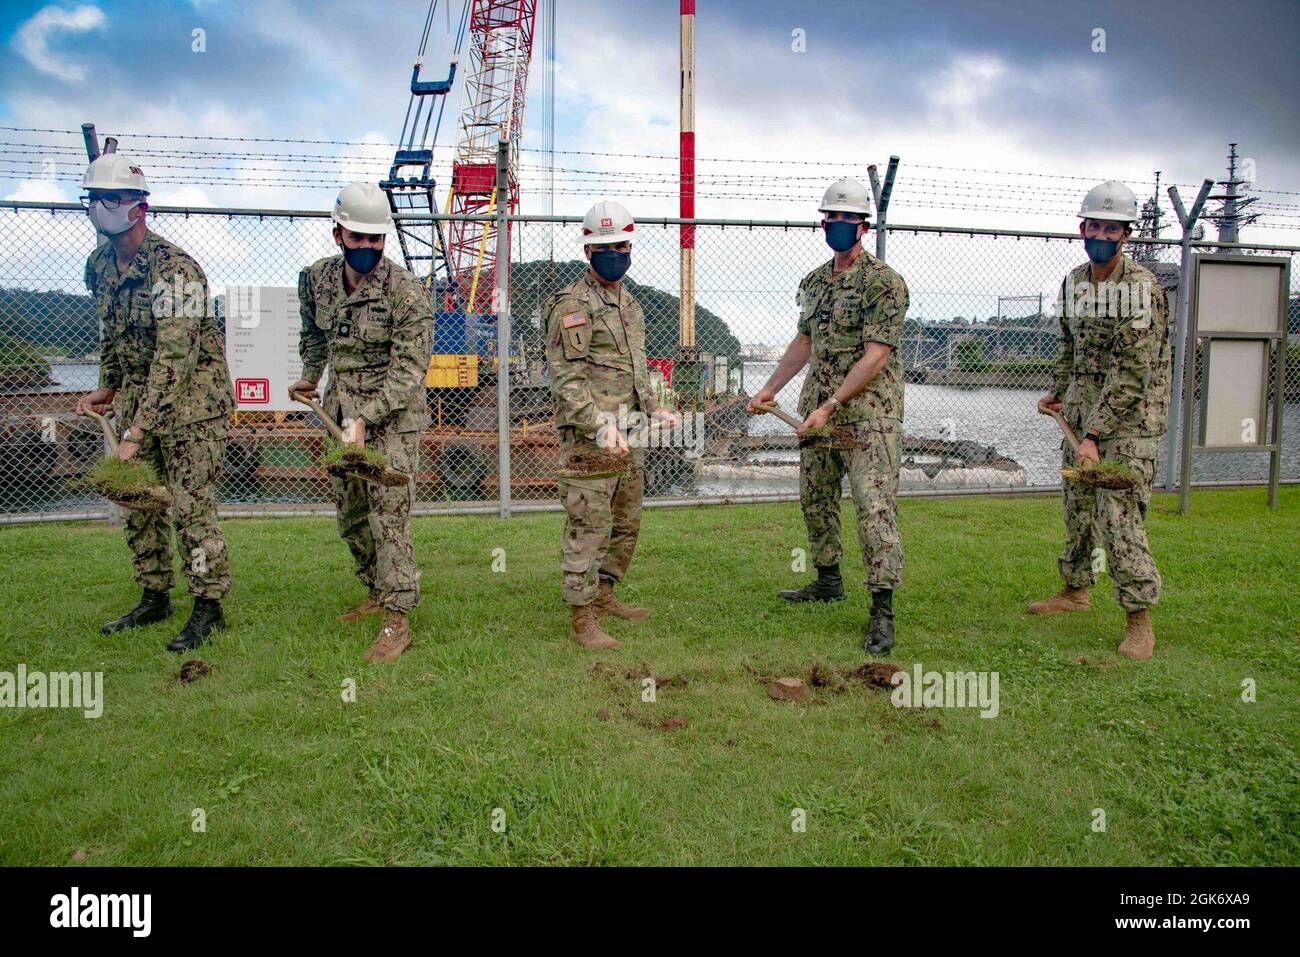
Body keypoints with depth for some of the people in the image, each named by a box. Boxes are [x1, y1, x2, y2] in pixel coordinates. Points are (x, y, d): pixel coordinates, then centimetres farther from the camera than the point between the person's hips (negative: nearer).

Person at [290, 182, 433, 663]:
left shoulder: (406, 293, -19)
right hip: (340, 409, 7)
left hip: (392, 416, -7)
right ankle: (376, 592, 32)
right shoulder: (316, 278, 0)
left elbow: (407, 374, -21)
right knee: (349, 513, 15)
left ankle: (397, 619, -5)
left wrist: (364, 419, -28)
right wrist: (310, 375, 21)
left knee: (388, 514, -12)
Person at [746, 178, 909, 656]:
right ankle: (828, 579, 34)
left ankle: (882, 610, -7)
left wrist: (830, 406, -21)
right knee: (815, 497, 16)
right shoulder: (813, 282, 13)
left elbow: (875, 356, -17)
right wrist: (768, 390, 16)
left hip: (868, 414, -8)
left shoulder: (884, 282, -11)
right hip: (817, 410, 8)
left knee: (875, 506, -11)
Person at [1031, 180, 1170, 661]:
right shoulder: (1073, 282, 7)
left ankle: (1139, 619, -2)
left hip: (1130, 417, -7)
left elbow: (1131, 373, -22)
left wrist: (1094, 435, -25)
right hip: (1081, 411, 7)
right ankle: (1076, 590, 32)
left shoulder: (1142, 287, -16)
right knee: (1077, 505, 15)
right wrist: (1058, 392, 16)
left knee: (1119, 515, -12)